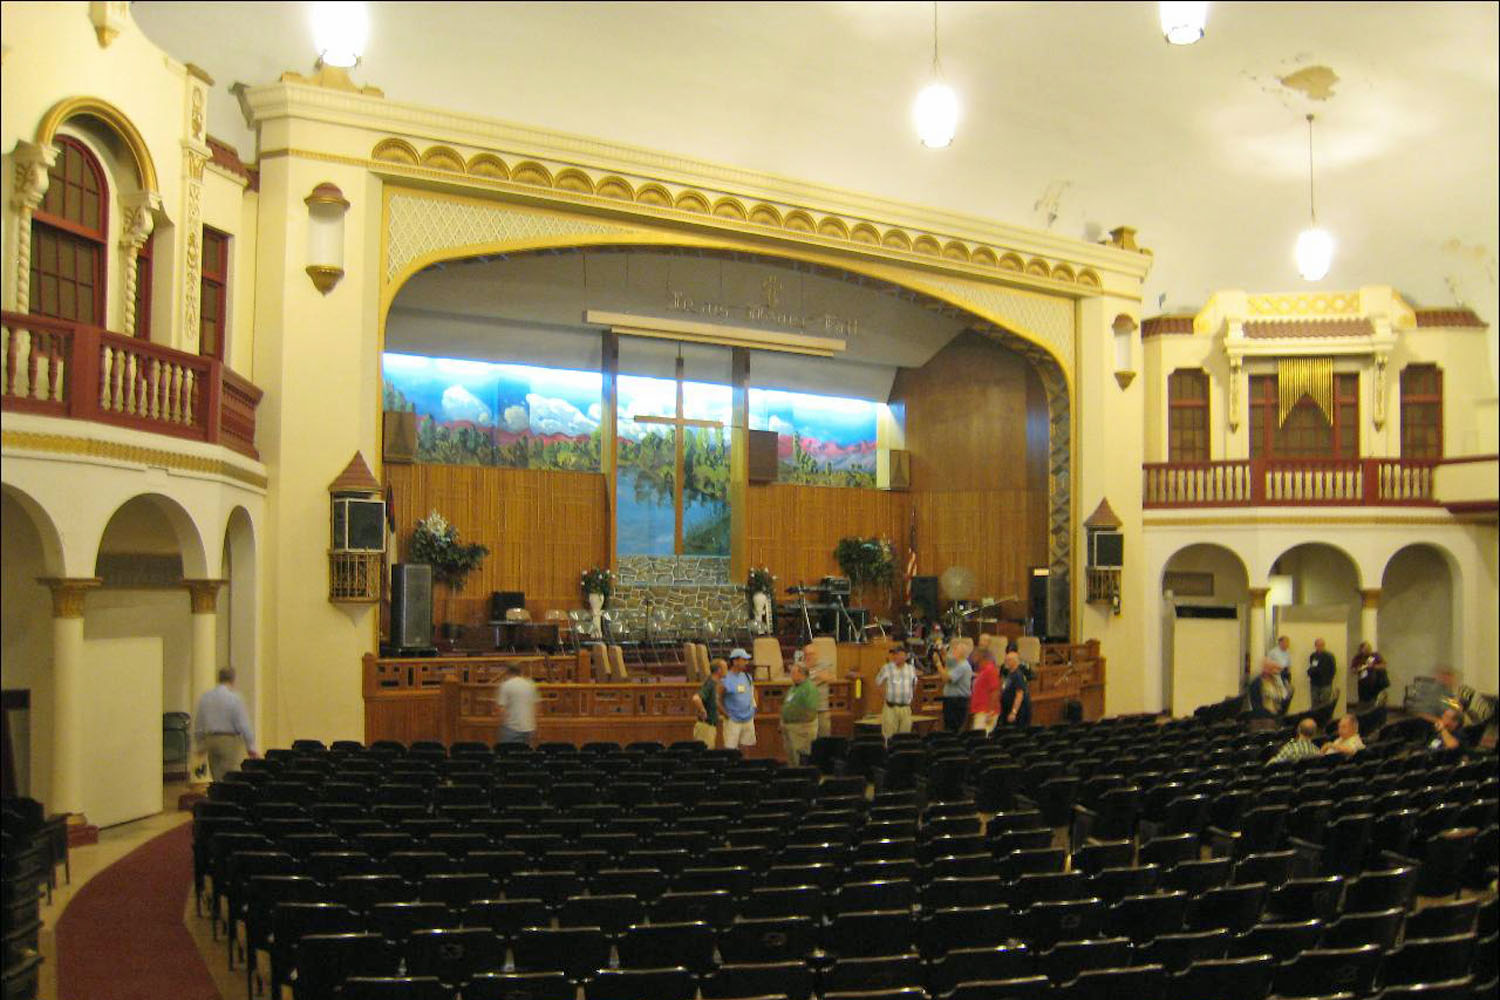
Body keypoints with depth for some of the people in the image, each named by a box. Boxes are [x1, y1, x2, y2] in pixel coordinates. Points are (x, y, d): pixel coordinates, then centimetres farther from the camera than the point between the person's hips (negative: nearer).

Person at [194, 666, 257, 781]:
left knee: (217, 779, 13)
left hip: (210, 740, 6)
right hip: (230, 741, -6)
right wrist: (251, 748, -5)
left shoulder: (205, 697, 6)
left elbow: (198, 725, 13)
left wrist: (201, 746, 22)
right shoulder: (234, 698, -11)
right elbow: (244, 725, -10)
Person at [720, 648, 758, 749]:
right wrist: (724, 713, -13)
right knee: (730, 748, -6)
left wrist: (754, 706, 14)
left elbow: (753, 691, 23)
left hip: (748, 719, 6)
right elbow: (718, 699, -9)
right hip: (733, 721, -6)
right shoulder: (725, 680, -12)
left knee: (748, 745, 12)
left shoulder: (748, 677, 7)